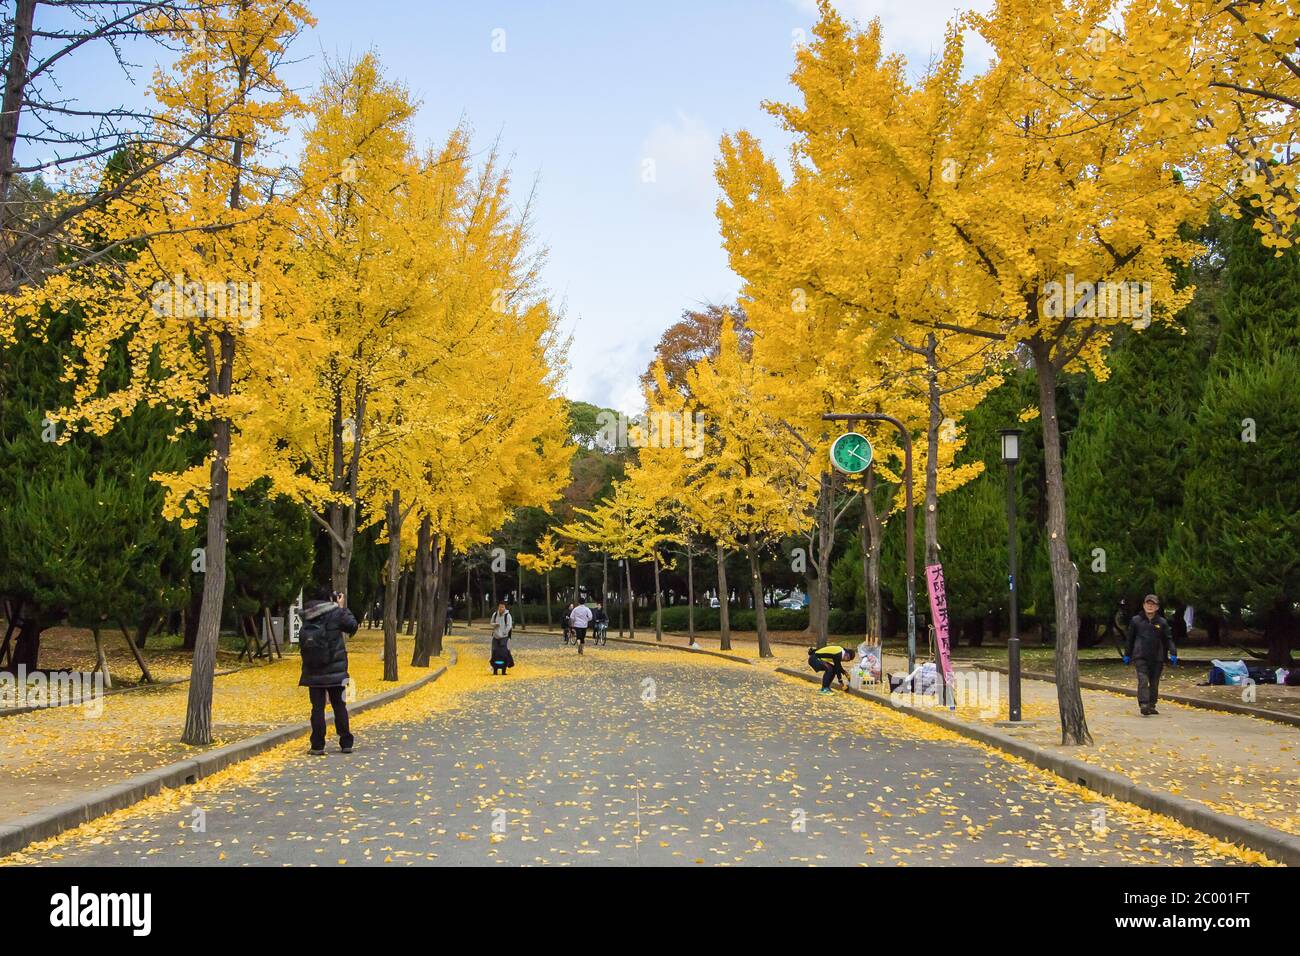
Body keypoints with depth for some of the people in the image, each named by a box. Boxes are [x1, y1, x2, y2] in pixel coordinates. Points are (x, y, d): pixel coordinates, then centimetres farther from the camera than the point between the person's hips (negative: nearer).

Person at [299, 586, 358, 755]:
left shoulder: (307, 616, 1)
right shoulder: (335, 613, -10)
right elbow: (352, 626, 2)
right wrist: (342, 608, 12)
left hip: (312, 671, 2)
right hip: (334, 670, -2)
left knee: (317, 707, 5)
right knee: (339, 706, 9)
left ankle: (317, 746, 3)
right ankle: (346, 743, 13)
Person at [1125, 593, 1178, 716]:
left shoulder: (1162, 622, 6)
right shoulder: (1136, 621, 4)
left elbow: (1168, 639, 7)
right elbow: (1130, 639, 11)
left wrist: (1173, 653, -7)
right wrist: (1127, 654, 13)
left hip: (1157, 658, 2)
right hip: (1140, 657, -2)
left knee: (1154, 683, 8)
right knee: (1143, 680, -16)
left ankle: (1151, 706, 16)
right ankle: (1144, 705, -22)